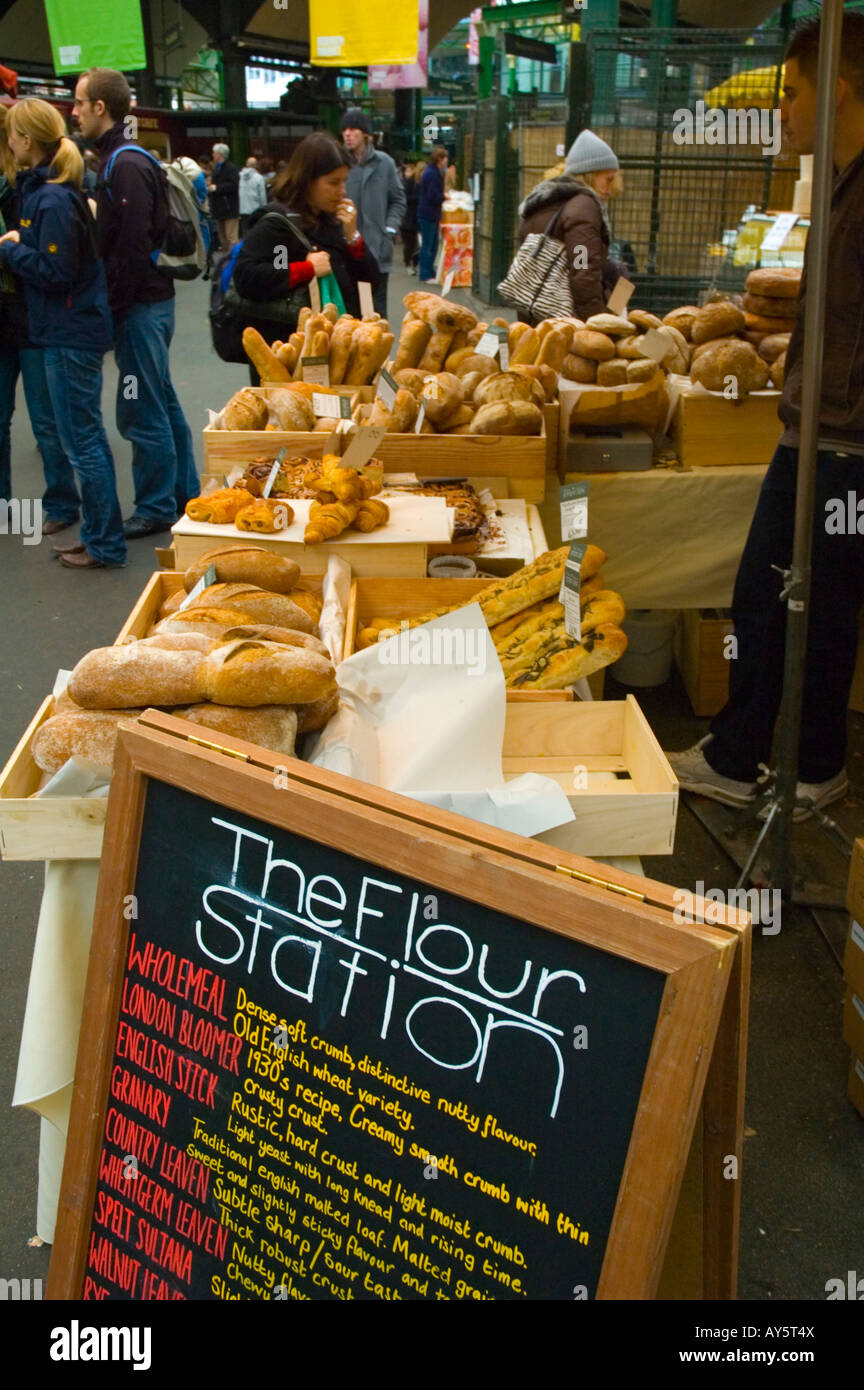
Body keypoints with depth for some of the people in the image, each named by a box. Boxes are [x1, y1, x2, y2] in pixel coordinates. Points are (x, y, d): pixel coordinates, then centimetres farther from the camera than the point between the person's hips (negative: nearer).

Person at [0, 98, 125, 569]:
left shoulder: (53, 201, -17)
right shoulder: (42, 189, 12)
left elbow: (56, 271, -20)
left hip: (70, 335, -10)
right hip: (72, 330, 10)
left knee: (82, 440, -3)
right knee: (86, 437, 15)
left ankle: (104, 545, 5)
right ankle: (97, 535, 25)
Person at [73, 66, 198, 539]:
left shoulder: (126, 167, -16)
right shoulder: (126, 161, 14)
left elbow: (133, 247, -22)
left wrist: (116, 307, -18)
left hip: (139, 305, -10)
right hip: (150, 300, 10)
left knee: (142, 412, -3)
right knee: (163, 403, 16)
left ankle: (156, 508, 7)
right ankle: (184, 494, 26)